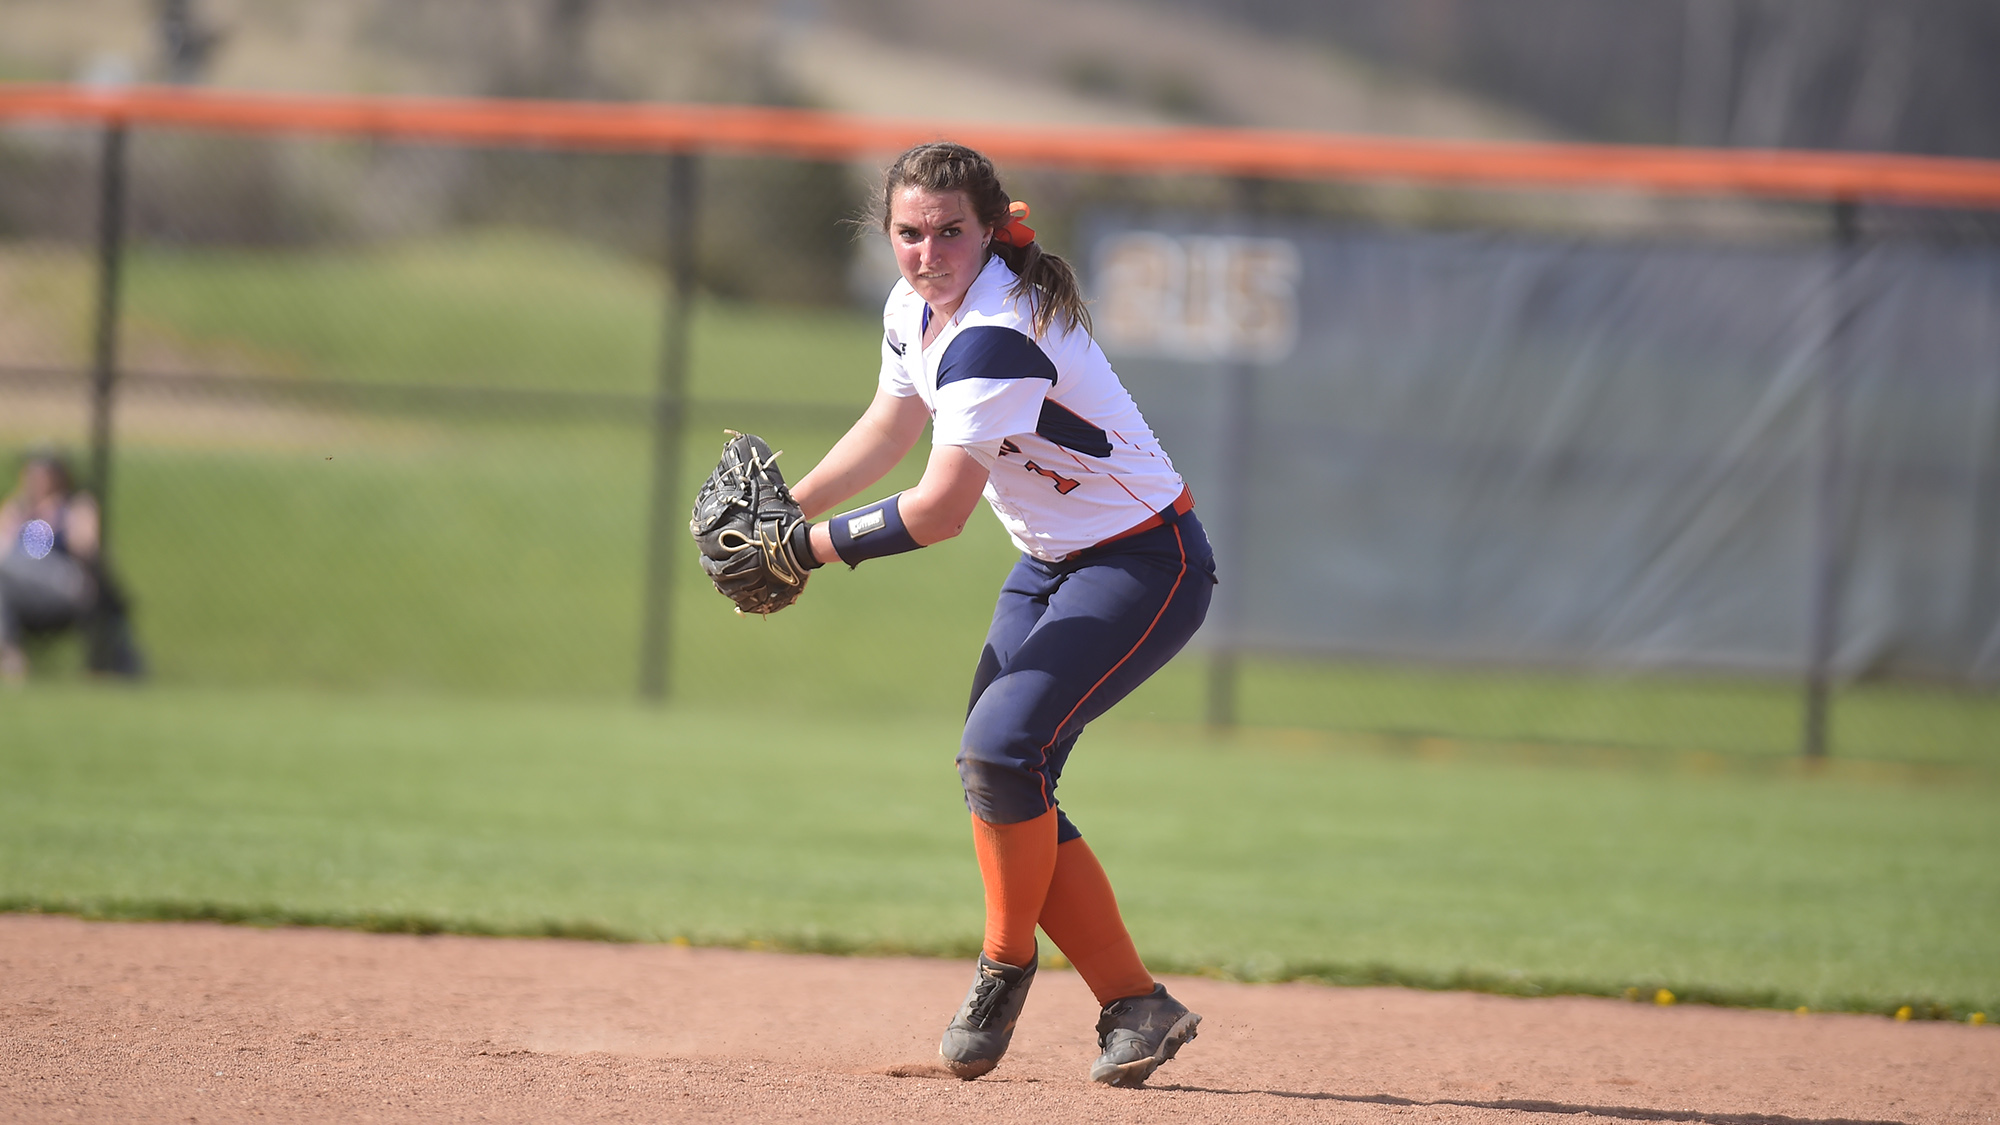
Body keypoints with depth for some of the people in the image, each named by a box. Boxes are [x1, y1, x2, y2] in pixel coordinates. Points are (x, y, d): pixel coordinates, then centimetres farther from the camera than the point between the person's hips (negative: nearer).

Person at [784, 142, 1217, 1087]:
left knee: (1002, 748, -23)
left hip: (1146, 566, -10)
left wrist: (817, 545, -17)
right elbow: (890, 427, 17)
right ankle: (1136, 1007, 8)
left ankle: (1007, 965, -1)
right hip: (1052, 563, 10)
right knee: (999, 779, 2)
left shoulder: (994, 337, -29)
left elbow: (939, 512, -27)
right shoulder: (916, 307, 0)